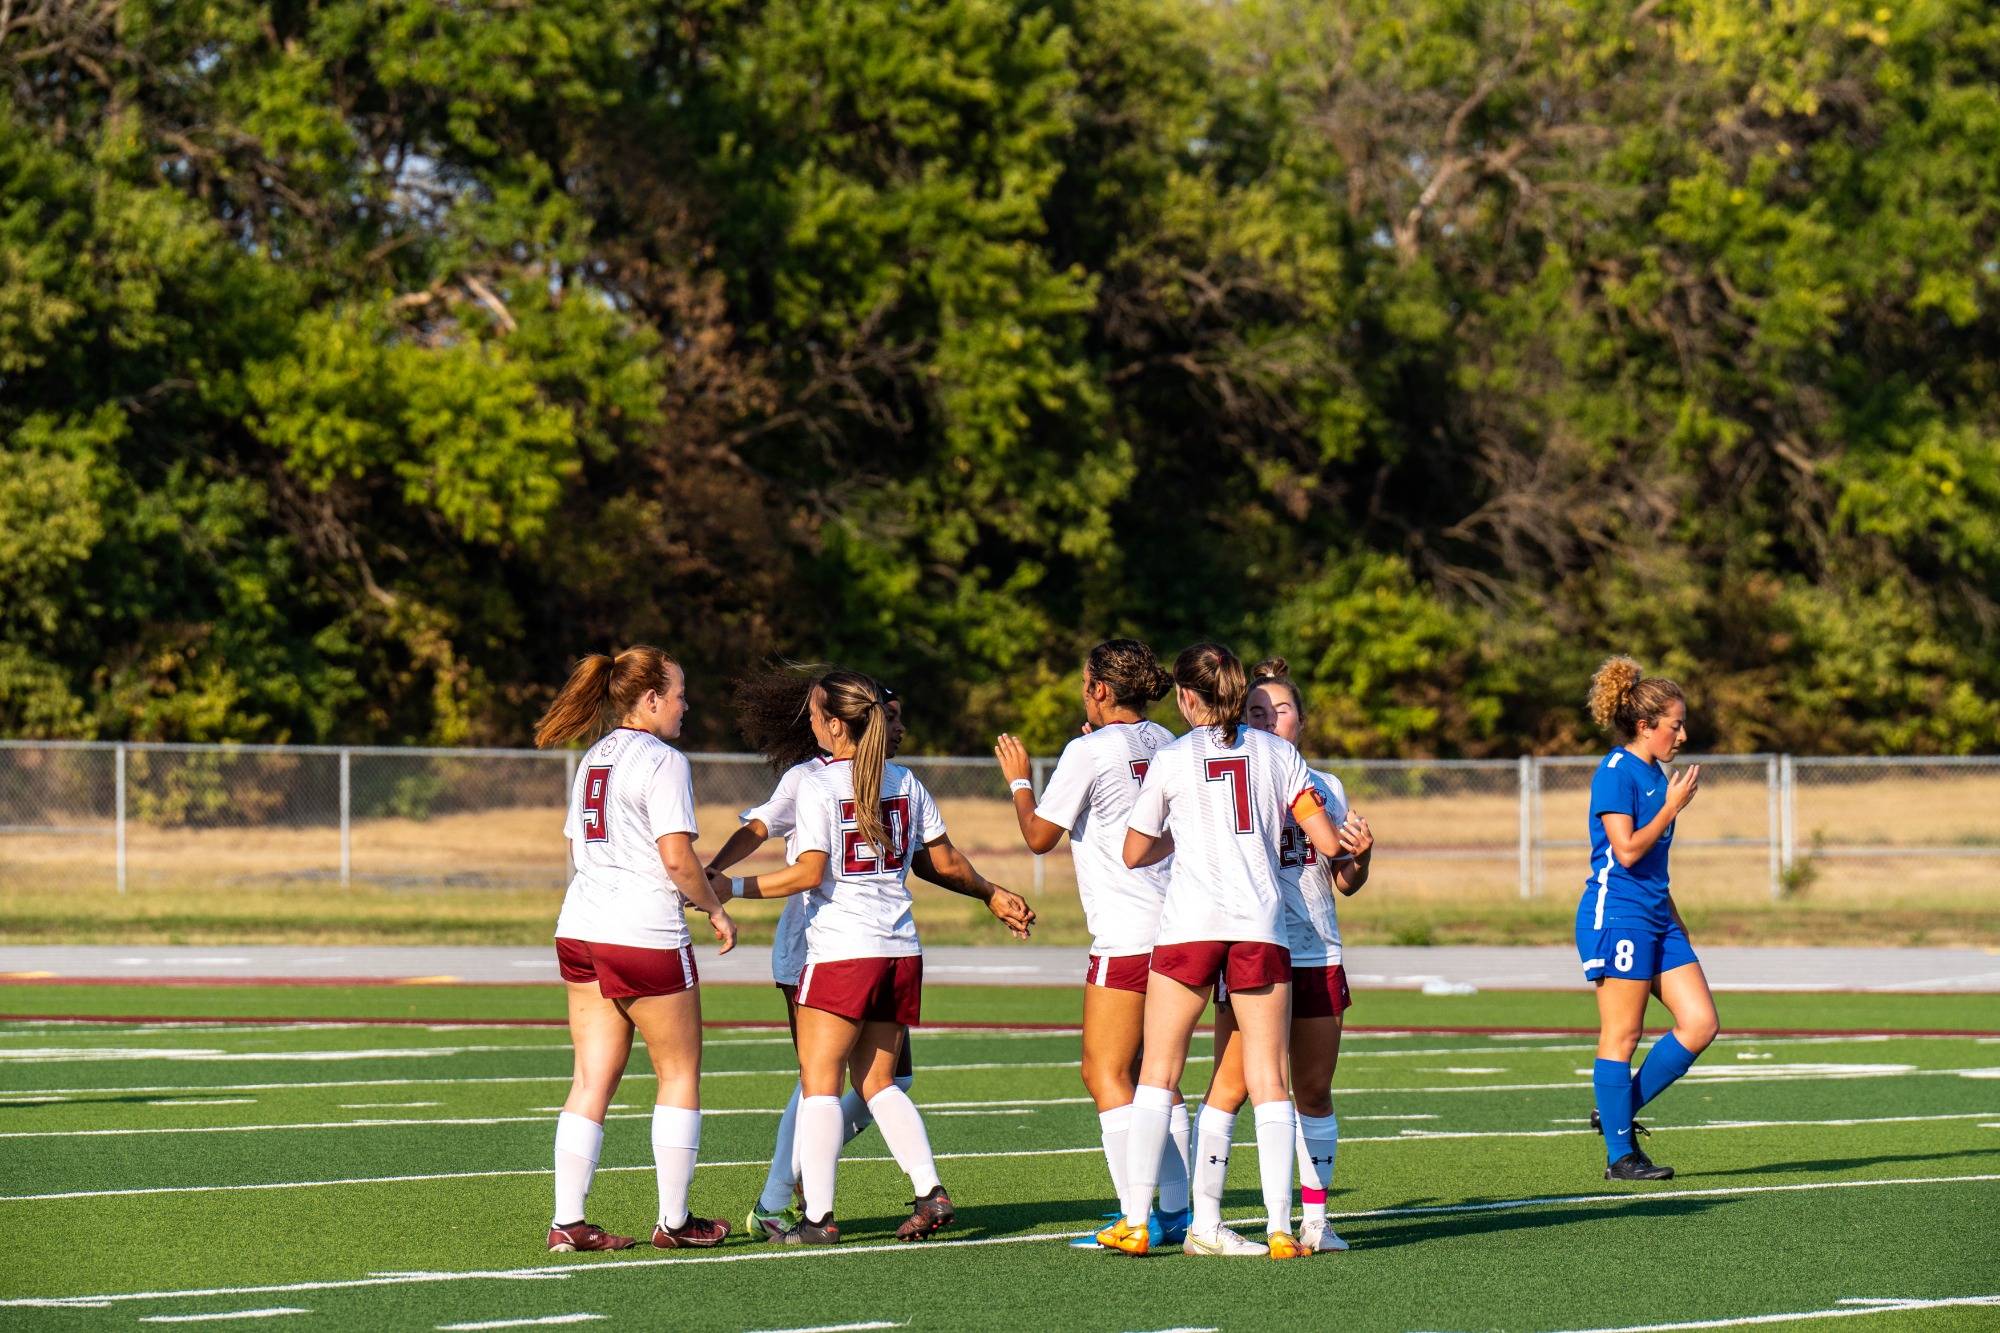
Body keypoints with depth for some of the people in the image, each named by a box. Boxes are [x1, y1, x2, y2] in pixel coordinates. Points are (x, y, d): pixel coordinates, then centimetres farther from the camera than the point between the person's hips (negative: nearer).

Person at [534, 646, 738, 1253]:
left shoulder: (592, 760, 15)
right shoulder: (662, 762, -10)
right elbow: (677, 857, -17)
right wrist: (715, 909, 0)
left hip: (581, 929, 7)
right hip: (645, 933, -7)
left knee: (592, 1079, 7)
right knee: (680, 1073, 7)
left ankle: (567, 1221, 2)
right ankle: (674, 1220, 9)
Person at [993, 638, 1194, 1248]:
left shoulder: (1090, 751, -10)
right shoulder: (1162, 743, 10)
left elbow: (1038, 836, -5)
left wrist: (1019, 780, 12)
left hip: (1126, 934, -8)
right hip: (1175, 928, 8)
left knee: (1106, 1075, -6)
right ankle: (1176, 1212, 12)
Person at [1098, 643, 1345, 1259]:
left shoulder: (1171, 760, 3)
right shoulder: (1278, 753, 8)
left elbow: (1134, 853, 11)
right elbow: (1329, 843, 4)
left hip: (1190, 924, -1)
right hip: (1262, 924, 1)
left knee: (1158, 1072, 6)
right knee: (1268, 1080, 2)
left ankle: (1135, 1220, 2)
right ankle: (1279, 1226, -6)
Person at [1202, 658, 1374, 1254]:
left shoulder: (1327, 787, 13)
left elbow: (1345, 882, 16)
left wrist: (1361, 856, -4)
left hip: (1317, 955, 4)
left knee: (1314, 1092, 7)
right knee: (1230, 1088, -9)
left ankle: (1315, 1220, 14)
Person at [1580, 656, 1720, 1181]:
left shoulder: (1657, 775, 16)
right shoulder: (1616, 773, -11)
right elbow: (1627, 850, -19)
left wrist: (1677, 924, 27)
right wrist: (1673, 806, -13)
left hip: (1656, 918, 9)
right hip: (1617, 915, -9)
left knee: (1700, 1024, 1)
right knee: (1622, 1034, -5)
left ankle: (1617, 1110, 12)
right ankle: (1620, 1155, -1)